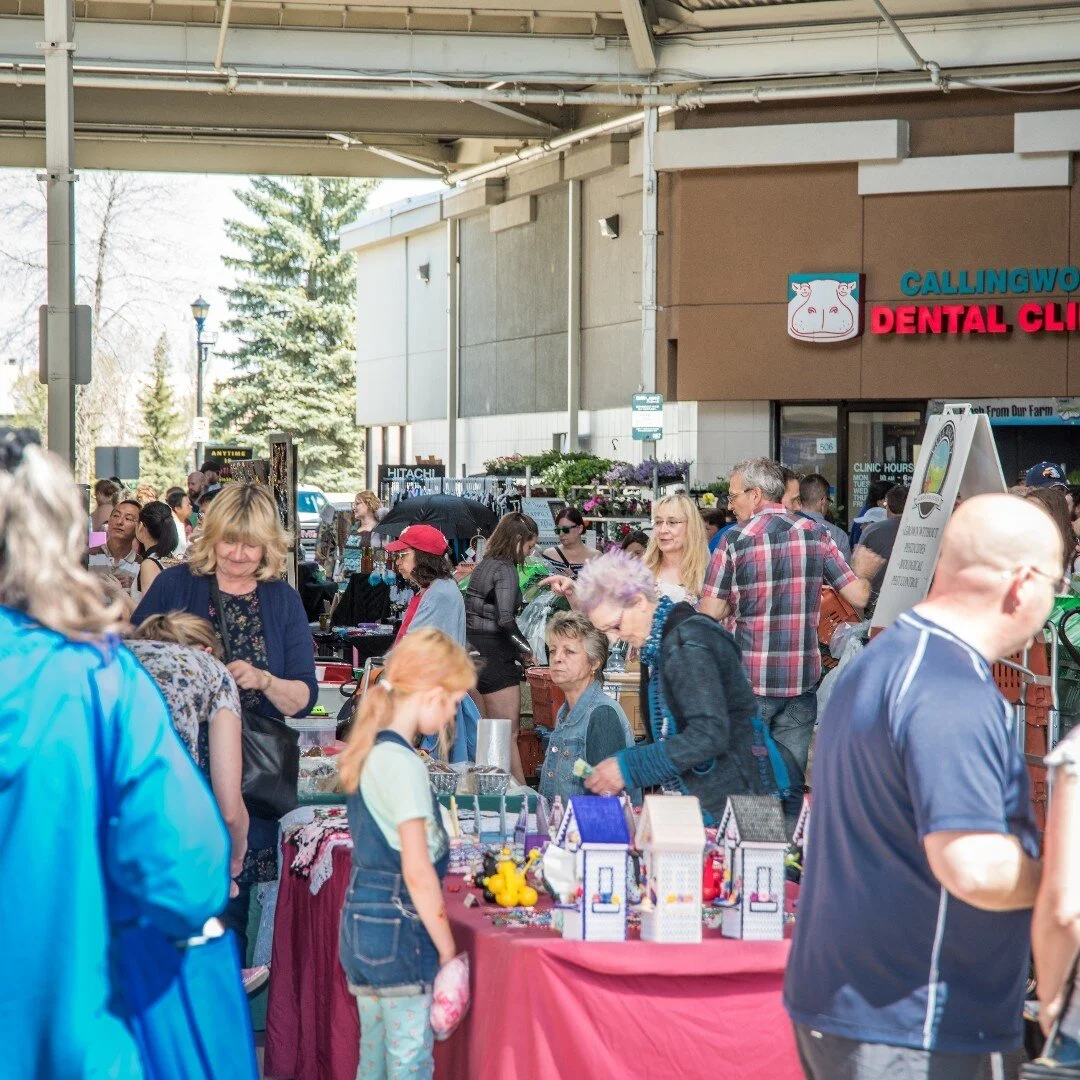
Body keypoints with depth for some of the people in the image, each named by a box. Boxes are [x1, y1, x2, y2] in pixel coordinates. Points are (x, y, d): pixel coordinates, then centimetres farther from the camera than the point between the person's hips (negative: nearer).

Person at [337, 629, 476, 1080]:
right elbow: (417, 871, -19)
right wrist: (447, 949, -13)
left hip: (361, 920, 9)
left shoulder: (370, 753, 11)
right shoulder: (404, 764, -17)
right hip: (397, 929, -9)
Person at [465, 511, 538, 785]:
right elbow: (505, 619, -23)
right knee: (509, 735, -8)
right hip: (496, 658, -9)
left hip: (475, 655, 9)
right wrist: (524, 649, -10)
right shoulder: (505, 569, -12)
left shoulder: (483, 566, 15)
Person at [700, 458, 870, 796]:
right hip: (802, 680, 3)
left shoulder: (734, 540, -6)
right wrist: (865, 572, 21)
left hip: (751, 680, -2)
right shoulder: (815, 534, 1)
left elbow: (710, 613, -7)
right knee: (791, 782, 8)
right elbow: (858, 597, 0)